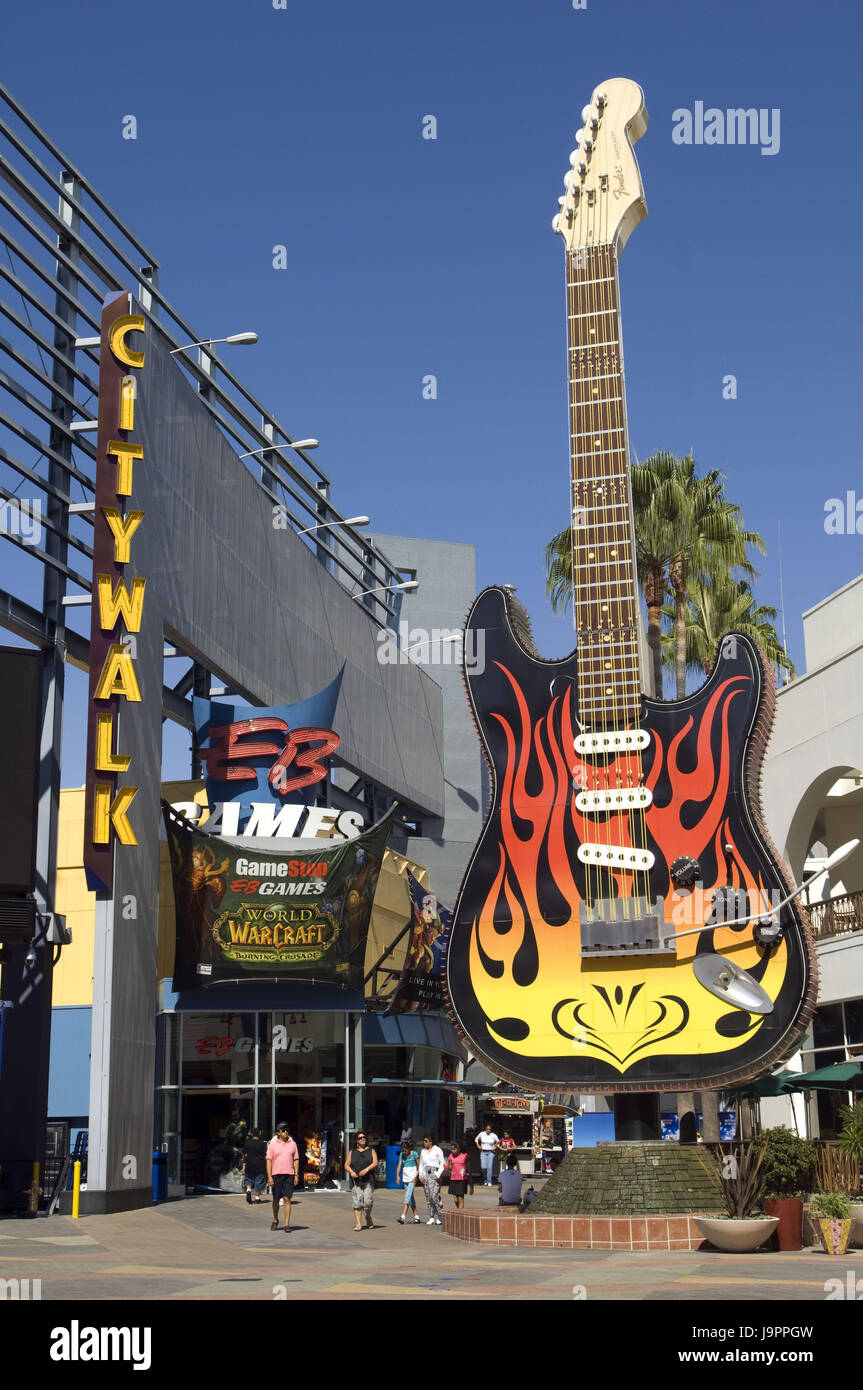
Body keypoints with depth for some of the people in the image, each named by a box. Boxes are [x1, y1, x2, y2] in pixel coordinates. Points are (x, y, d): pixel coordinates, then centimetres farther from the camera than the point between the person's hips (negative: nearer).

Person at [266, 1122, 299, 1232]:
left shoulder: (292, 1144, 7)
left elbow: (295, 1160, 11)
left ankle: (287, 1224, -5)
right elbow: (269, 1160, -1)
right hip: (276, 1174, 0)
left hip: (289, 1175, 0)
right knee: (276, 1199, 11)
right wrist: (269, 1176, -8)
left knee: (287, 1199, -6)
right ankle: (275, 1221, 31)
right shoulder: (273, 1144, 1)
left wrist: (296, 1175, 3)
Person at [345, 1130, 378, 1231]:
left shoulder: (371, 1151, 12)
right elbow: (346, 1165, 11)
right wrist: (351, 1172, -10)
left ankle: (368, 1217, 20)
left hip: (368, 1180, -1)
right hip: (356, 1180, 1)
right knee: (357, 1202, -10)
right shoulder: (352, 1152, 15)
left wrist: (367, 1169, -19)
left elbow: (375, 1163, -2)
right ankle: (358, 1223, -8)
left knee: (368, 1201, -8)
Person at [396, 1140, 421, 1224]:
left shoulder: (414, 1154, -7)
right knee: (411, 1198, 8)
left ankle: (403, 1216, -24)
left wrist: (416, 1177, -14)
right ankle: (416, 1217, 14)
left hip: (412, 1178, -6)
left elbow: (419, 1166, -4)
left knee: (408, 1196, -16)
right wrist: (397, 1175, -14)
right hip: (405, 1178, 6)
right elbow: (399, 1165, 1)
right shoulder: (402, 1155, 7)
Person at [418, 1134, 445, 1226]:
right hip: (425, 1174, 6)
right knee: (428, 1197, 3)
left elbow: (442, 1163, -4)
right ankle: (431, 1217, 7)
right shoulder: (423, 1151, 15)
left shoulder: (437, 1150, -3)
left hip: (434, 1174, -6)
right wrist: (420, 1175, 7)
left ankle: (440, 1216, -3)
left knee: (435, 1196, -14)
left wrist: (438, 1174, -15)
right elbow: (421, 1164, 20)